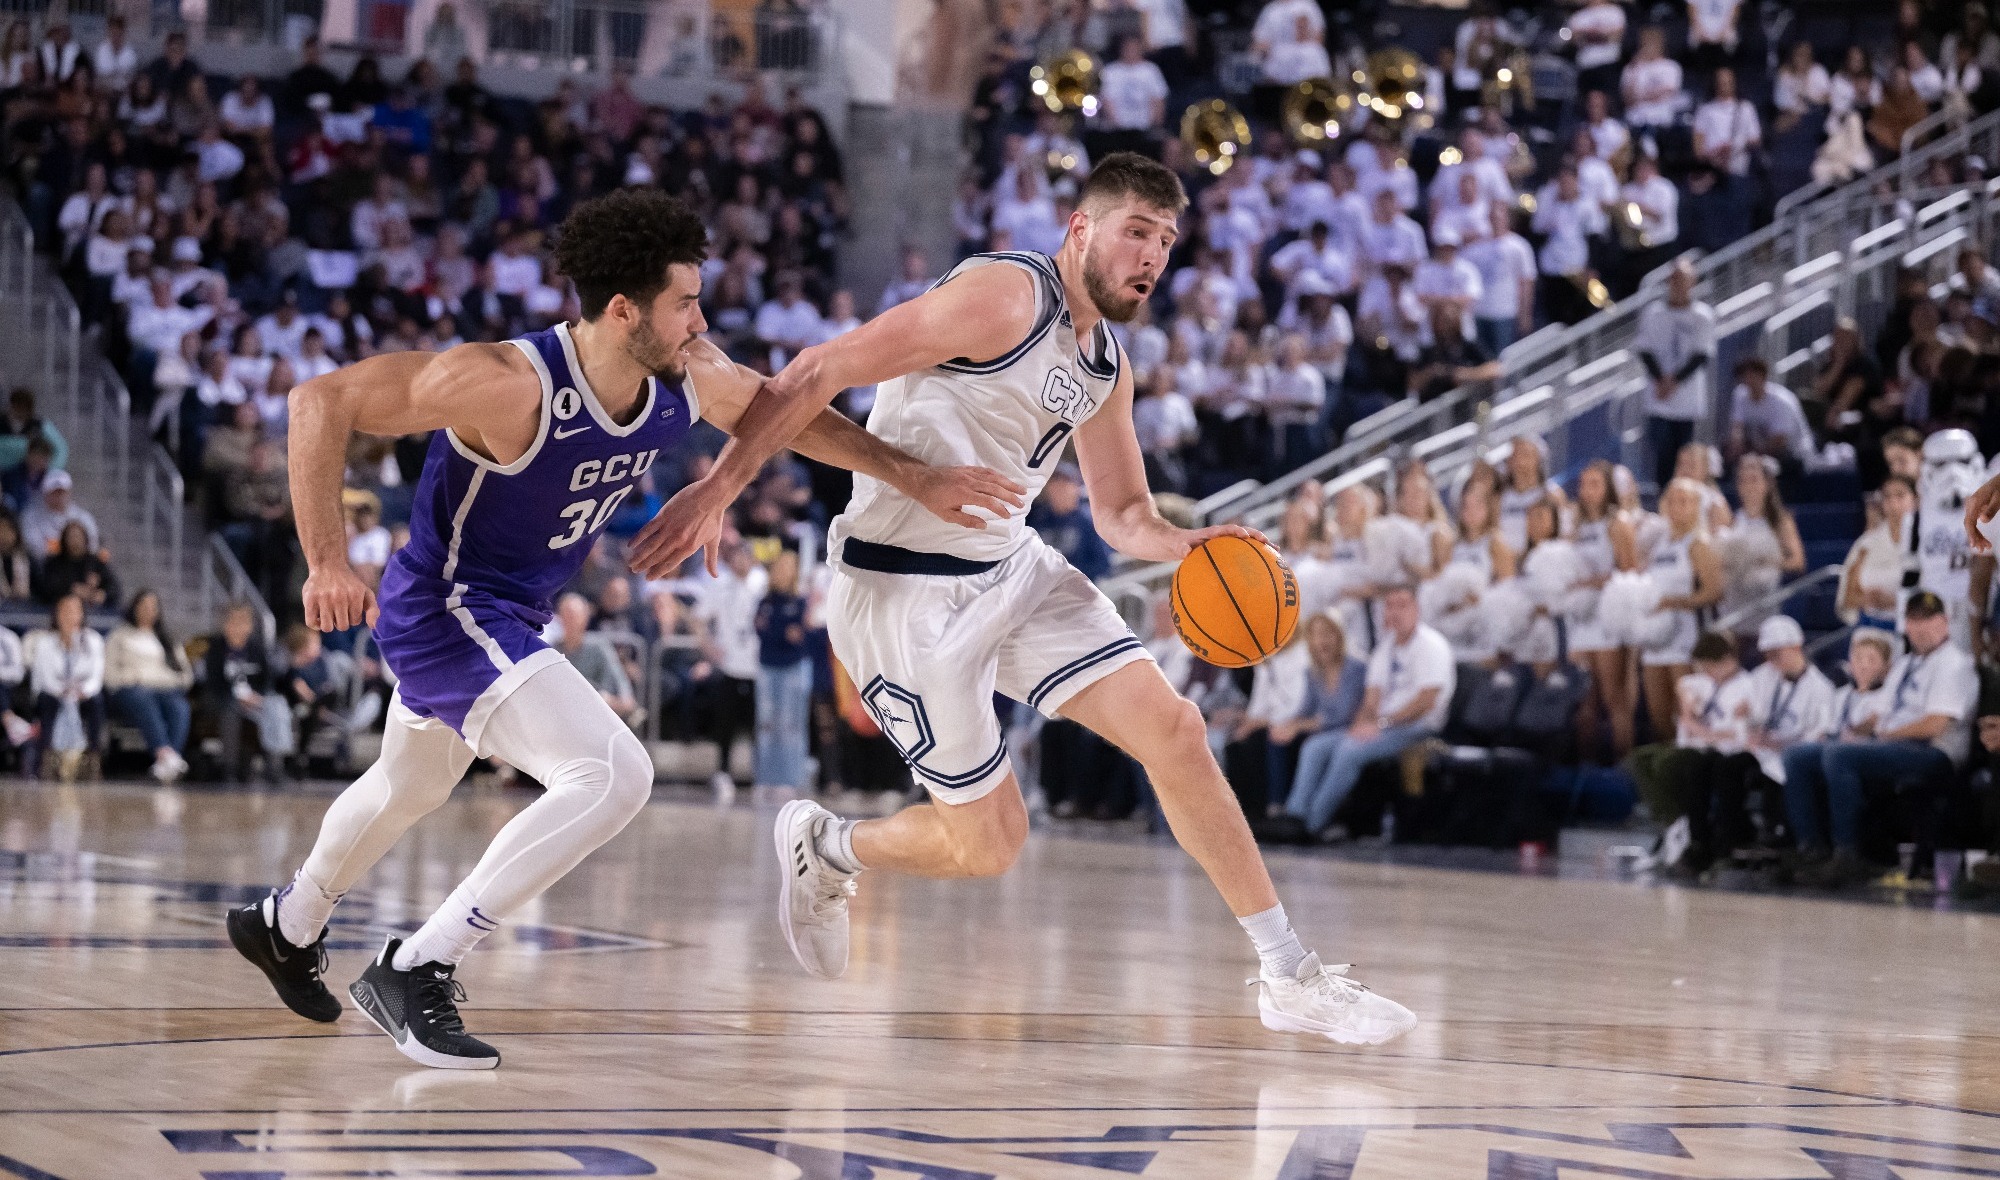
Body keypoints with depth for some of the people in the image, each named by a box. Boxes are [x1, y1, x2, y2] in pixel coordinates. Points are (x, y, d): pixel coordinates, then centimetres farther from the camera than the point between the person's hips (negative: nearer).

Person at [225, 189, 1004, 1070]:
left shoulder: (687, 382, -11)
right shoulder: (512, 384, -32)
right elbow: (322, 402, -28)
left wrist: (915, 480, 3)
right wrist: (327, 561, -31)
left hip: (510, 618, 9)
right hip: (448, 609, -9)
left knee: (410, 787, 32)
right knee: (614, 776, -24)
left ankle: (287, 927, 60)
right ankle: (413, 971, -15)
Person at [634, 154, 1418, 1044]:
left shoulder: (1106, 368, 10)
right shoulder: (1006, 298, -18)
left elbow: (1122, 514, 19)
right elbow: (820, 371, -21)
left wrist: (1183, 545, -5)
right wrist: (719, 487, -27)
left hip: (1011, 569, 8)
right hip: (904, 592, -8)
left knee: (1173, 729, -3)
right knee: (988, 844, -4)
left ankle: (1289, 979, 3)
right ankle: (822, 849, 28)